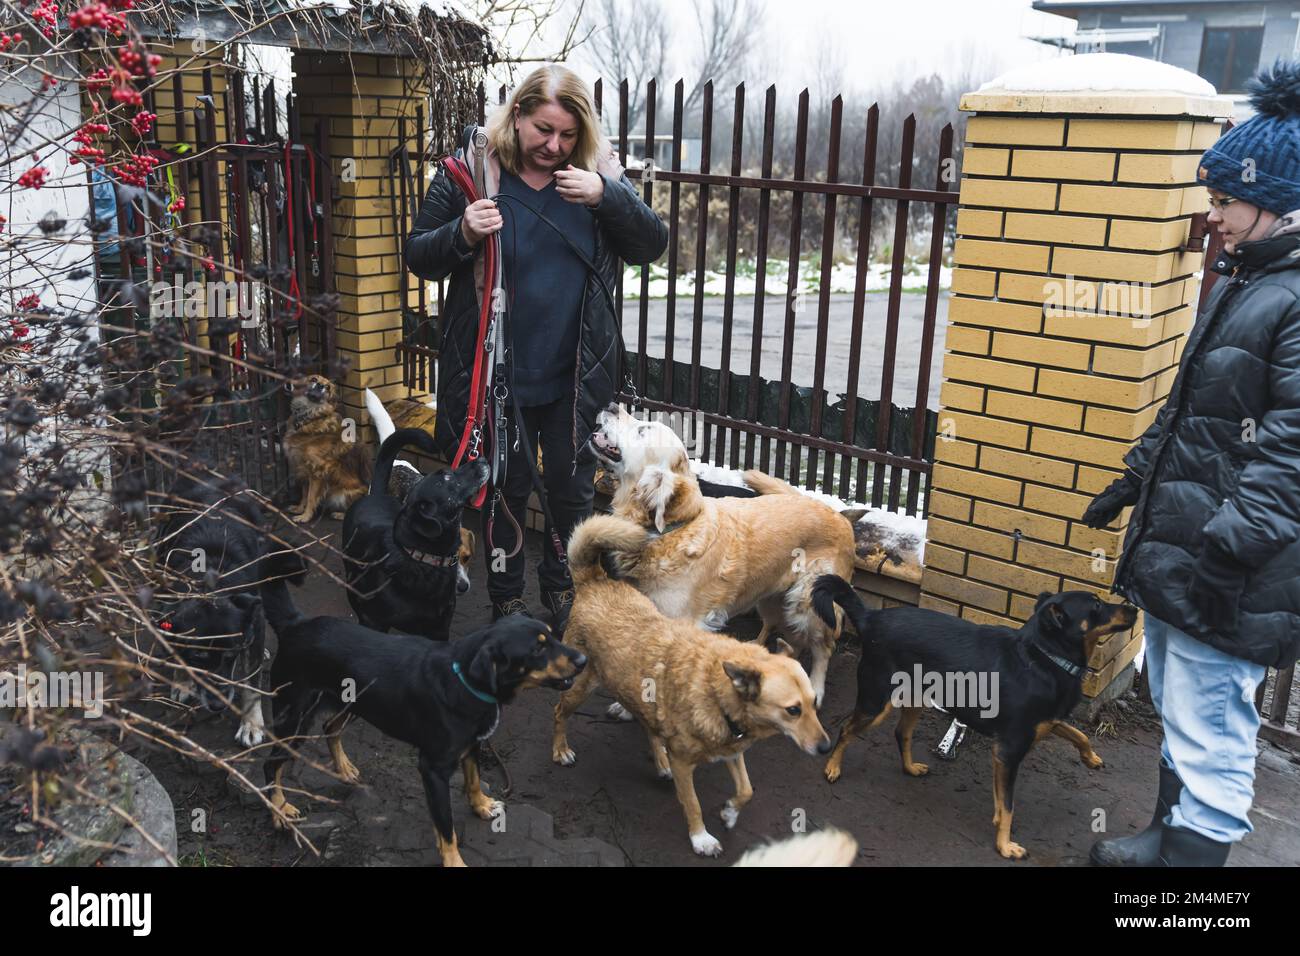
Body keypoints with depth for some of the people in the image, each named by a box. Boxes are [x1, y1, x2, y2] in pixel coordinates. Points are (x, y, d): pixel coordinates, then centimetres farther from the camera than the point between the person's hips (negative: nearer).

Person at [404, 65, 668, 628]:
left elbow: (652, 246, -3)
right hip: (498, 370, -2)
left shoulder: (597, 172, -1)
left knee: (573, 486, 15)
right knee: (506, 487, 11)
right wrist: (462, 234, -24)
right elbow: (418, 257, -3)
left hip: (576, 372, 2)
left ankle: (562, 584, 38)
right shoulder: (471, 170, -7)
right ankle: (506, 596, 31)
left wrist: (606, 196, -19)